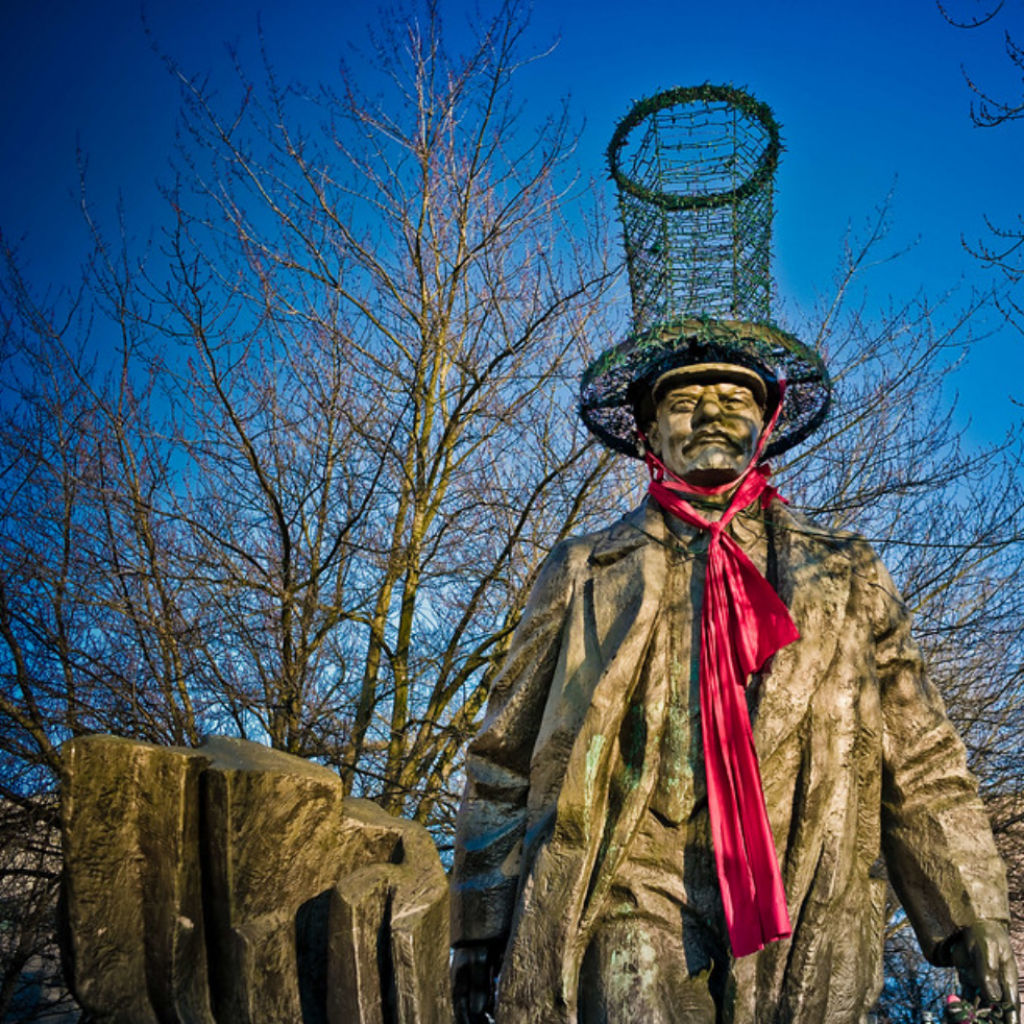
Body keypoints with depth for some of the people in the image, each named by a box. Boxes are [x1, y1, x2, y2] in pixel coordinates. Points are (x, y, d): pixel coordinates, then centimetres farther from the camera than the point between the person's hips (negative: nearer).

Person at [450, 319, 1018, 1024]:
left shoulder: (847, 576, 14)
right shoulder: (584, 573, 10)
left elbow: (921, 766, 11)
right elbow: (505, 755, 9)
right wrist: (482, 927, 7)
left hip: (807, 912, 2)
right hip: (634, 895, -1)